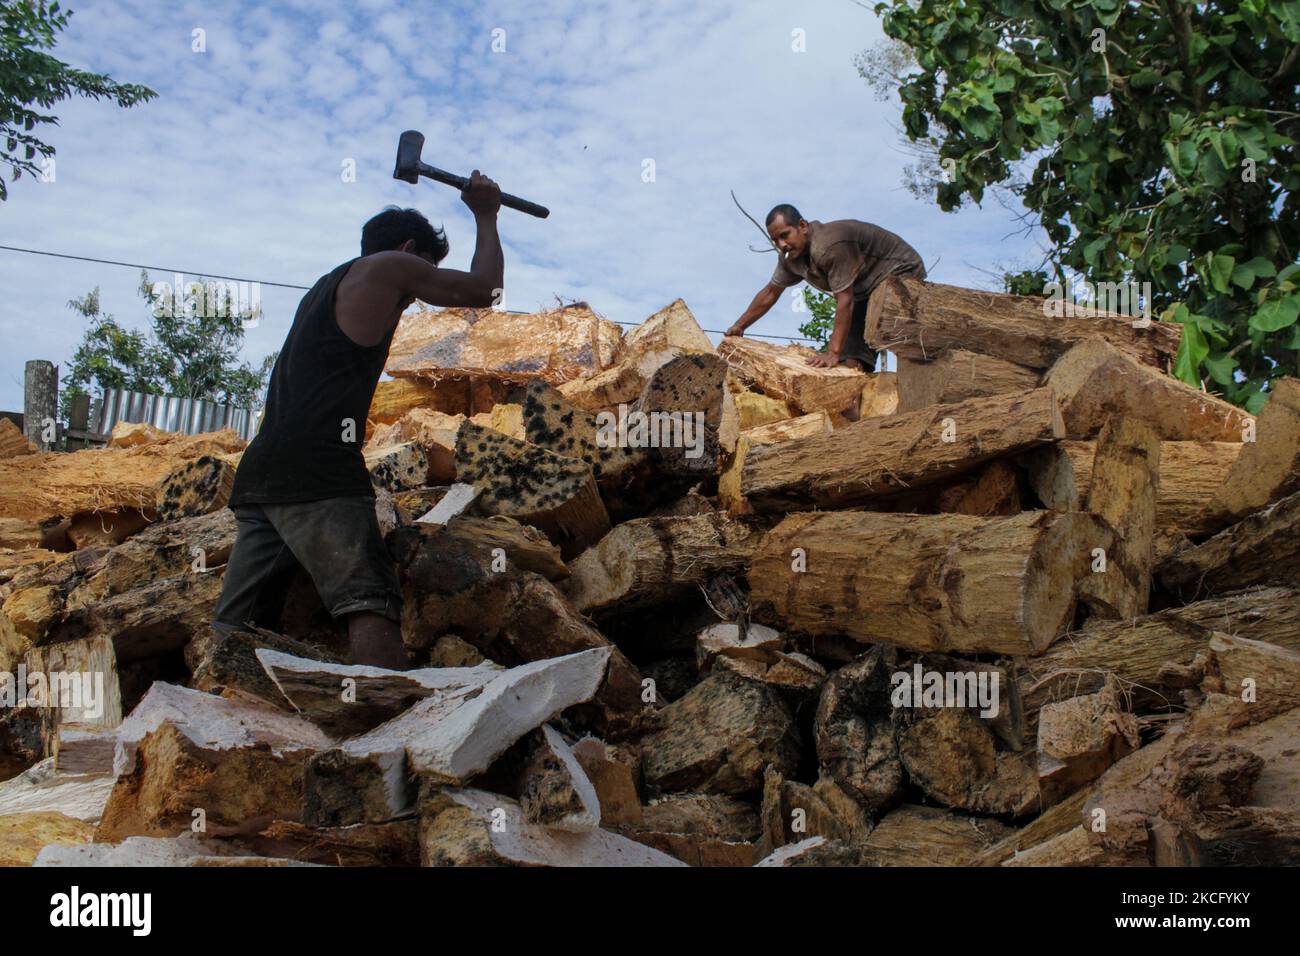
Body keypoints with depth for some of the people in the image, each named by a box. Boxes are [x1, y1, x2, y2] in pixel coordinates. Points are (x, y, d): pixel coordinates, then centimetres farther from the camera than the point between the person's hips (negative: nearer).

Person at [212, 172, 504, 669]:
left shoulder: (327, 286, 31)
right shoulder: (389, 265, 8)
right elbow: (485, 290, 13)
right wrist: (485, 217, 26)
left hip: (257, 475, 8)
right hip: (317, 475, -8)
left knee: (233, 629, 5)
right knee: (371, 605, -15)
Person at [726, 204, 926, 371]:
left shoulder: (829, 247, -34)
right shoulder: (790, 258, -4)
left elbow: (845, 301, -34)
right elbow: (770, 292, 10)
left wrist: (834, 353, -35)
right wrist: (739, 326, 8)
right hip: (867, 291, 8)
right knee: (852, 359, -5)